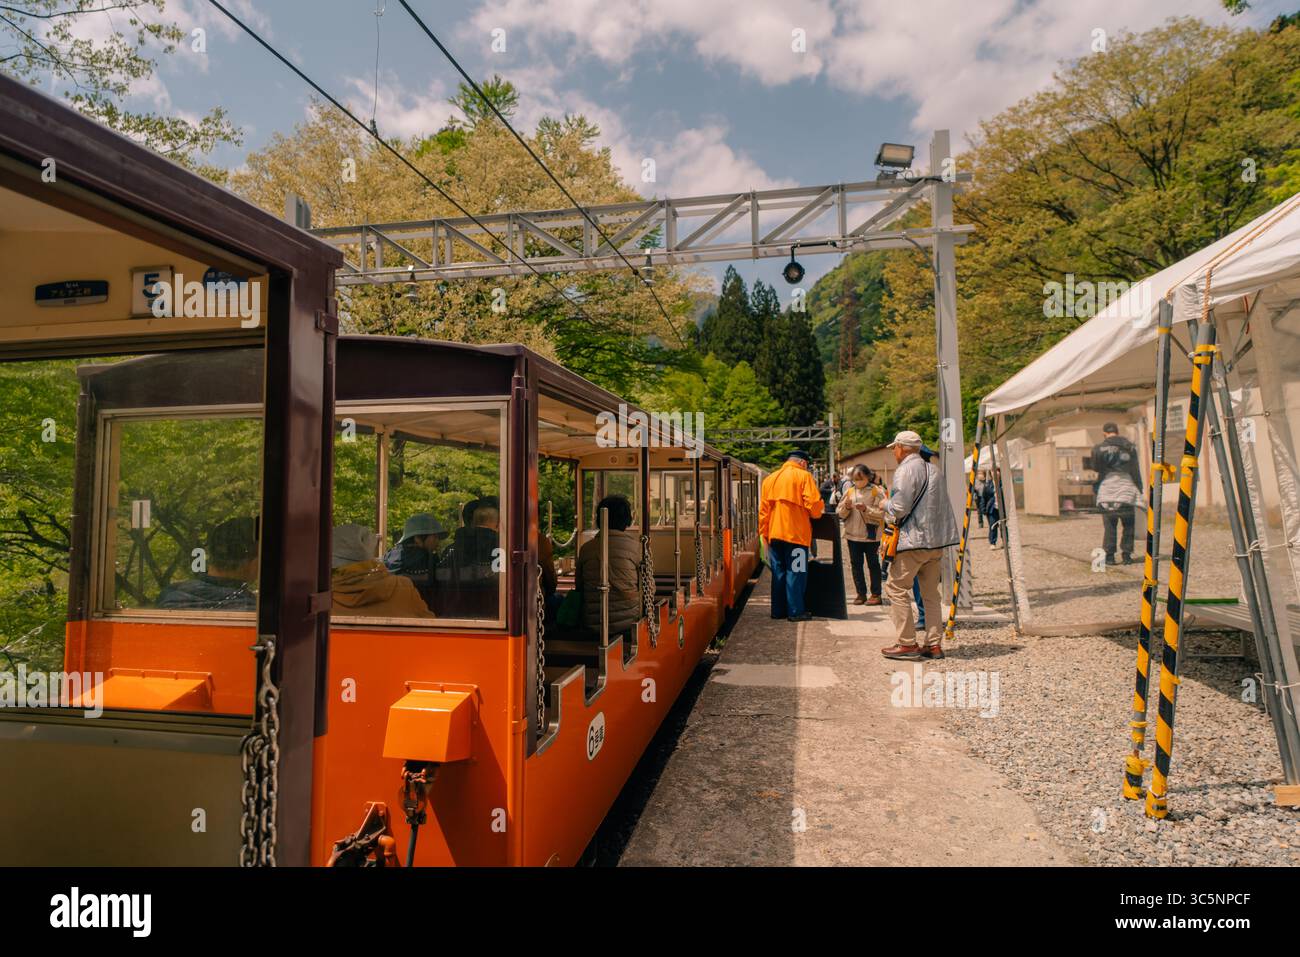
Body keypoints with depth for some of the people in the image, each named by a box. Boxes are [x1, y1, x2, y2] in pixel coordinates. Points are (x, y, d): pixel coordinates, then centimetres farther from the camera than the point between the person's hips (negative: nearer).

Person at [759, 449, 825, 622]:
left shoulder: (770, 478, 14)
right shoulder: (803, 476, -3)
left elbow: (763, 509, 11)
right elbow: (813, 504, -11)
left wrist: (765, 533, 13)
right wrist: (820, 509, 11)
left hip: (774, 533, 5)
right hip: (795, 533, -5)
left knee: (778, 572, 11)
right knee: (795, 572, 1)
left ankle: (778, 610, 15)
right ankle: (796, 611, 1)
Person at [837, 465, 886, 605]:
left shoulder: (876, 491, -6)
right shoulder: (849, 491, 7)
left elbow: (882, 513, -13)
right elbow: (839, 513, 5)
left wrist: (866, 509, -25)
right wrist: (846, 507, -15)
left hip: (871, 535, -4)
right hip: (853, 534, 4)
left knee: (873, 564, 6)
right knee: (856, 564, 9)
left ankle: (876, 594, 15)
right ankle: (861, 593, 19)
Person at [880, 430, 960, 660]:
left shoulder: (906, 470, -11)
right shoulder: (933, 469, 16)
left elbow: (900, 508, -17)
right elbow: (942, 506, 20)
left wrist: (886, 506, 4)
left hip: (915, 539, -9)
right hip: (937, 539, 9)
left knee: (896, 588, -1)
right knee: (930, 592, 14)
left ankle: (907, 644, -2)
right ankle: (934, 644, 15)